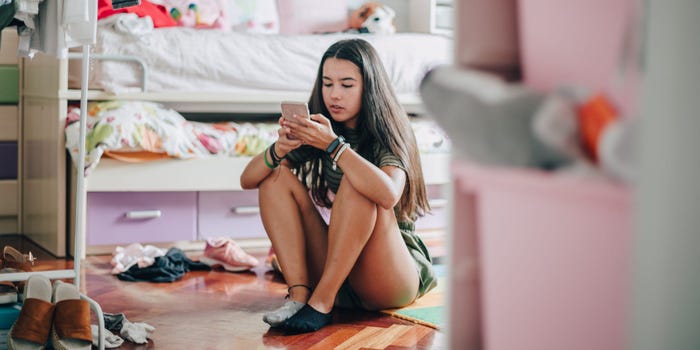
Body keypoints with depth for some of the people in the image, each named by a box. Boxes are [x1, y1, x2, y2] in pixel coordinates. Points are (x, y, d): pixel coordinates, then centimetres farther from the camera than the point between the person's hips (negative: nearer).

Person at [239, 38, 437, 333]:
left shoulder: (386, 133, -11)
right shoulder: (317, 130, 4)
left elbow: (388, 195, -34)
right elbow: (248, 180, -2)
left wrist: (333, 145, -37)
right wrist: (280, 148, -22)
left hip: (395, 277, -5)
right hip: (339, 270, 6)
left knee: (356, 183, -29)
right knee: (277, 177, -7)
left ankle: (321, 302, -29)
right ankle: (298, 294, -23)